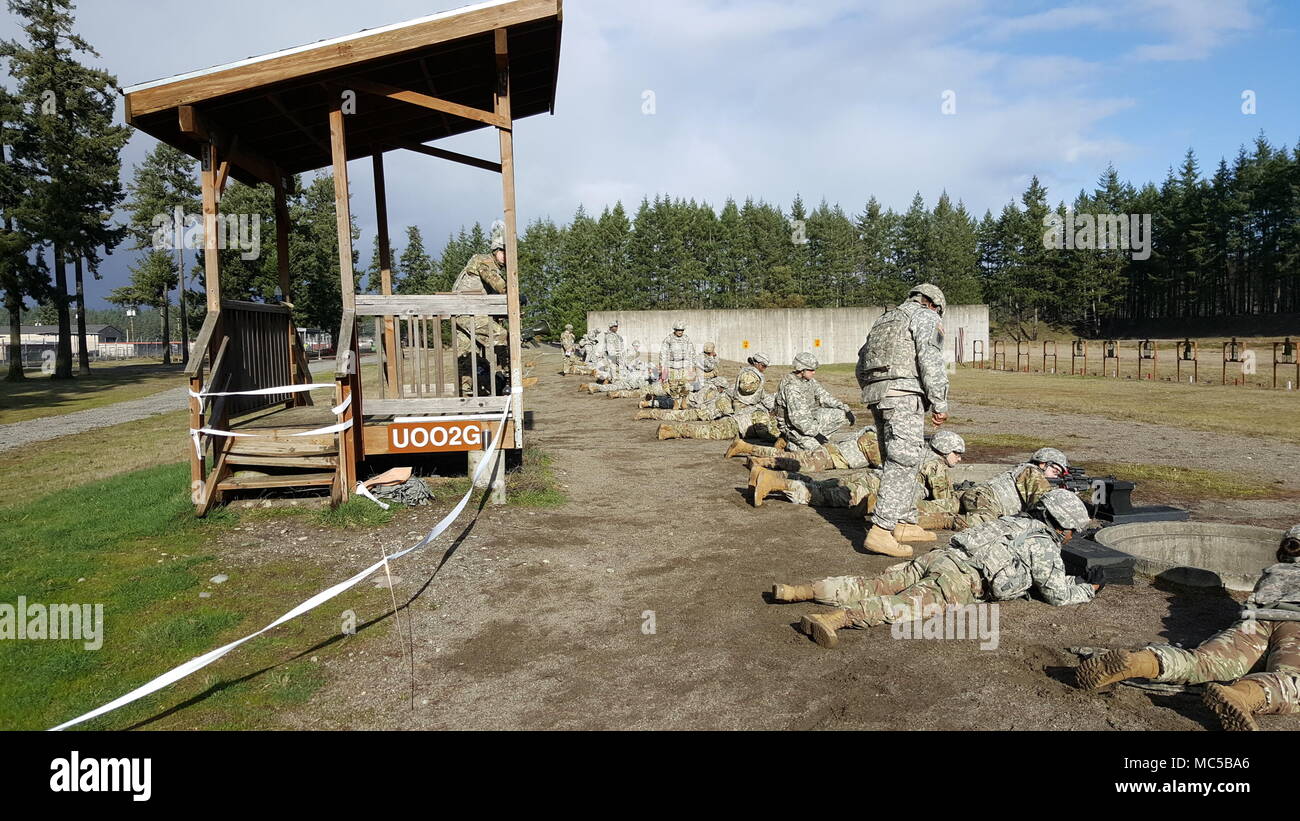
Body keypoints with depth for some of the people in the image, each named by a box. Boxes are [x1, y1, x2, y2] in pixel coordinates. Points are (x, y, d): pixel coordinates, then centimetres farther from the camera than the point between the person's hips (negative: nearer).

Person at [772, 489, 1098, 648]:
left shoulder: (1019, 521, 32)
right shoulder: (1045, 546, 9)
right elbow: (1058, 593, 14)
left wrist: (1070, 578, 49)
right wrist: (1088, 589, 31)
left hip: (941, 555, 8)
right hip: (962, 578, -7)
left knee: (873, 585, -1)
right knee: (910, 604, -26)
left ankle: (796, 591, -12)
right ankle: (833, 618, -51)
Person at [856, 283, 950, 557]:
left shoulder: (885, 319, 27)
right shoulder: (927, 317, 4)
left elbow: (861, 364, 24)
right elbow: (930, 360, -11)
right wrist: (939, 403, -9)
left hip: (875, 393, 8)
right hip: (904, 393, -8)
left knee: (897, 460, 14)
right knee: (902, 461, -11)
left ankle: (905, 523, 19)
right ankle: (881, 530, -18)